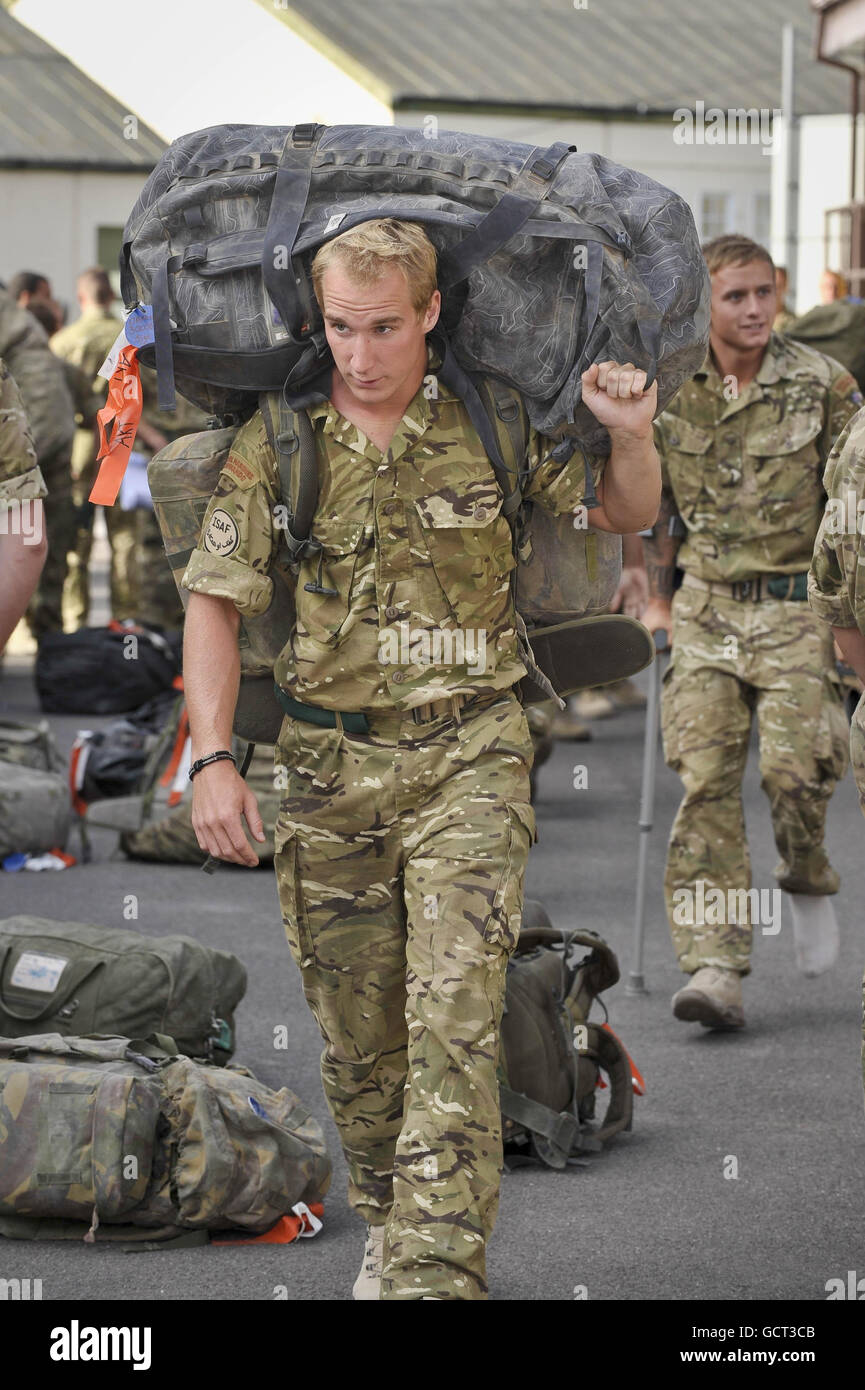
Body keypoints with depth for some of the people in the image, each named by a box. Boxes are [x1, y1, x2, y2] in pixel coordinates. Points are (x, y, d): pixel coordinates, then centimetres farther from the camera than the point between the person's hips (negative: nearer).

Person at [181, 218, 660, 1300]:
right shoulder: (274, 443, -2)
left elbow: (624, 516, 11)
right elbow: (214, 602, 0)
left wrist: (631, 435, -11)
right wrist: (211, 760, -10)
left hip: (467, 759, -1)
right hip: (329, 765, 2)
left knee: (454, 1022, -14)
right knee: (355, 1032, 11)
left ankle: (434, 1273, -17)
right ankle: (387, 1221, 34)